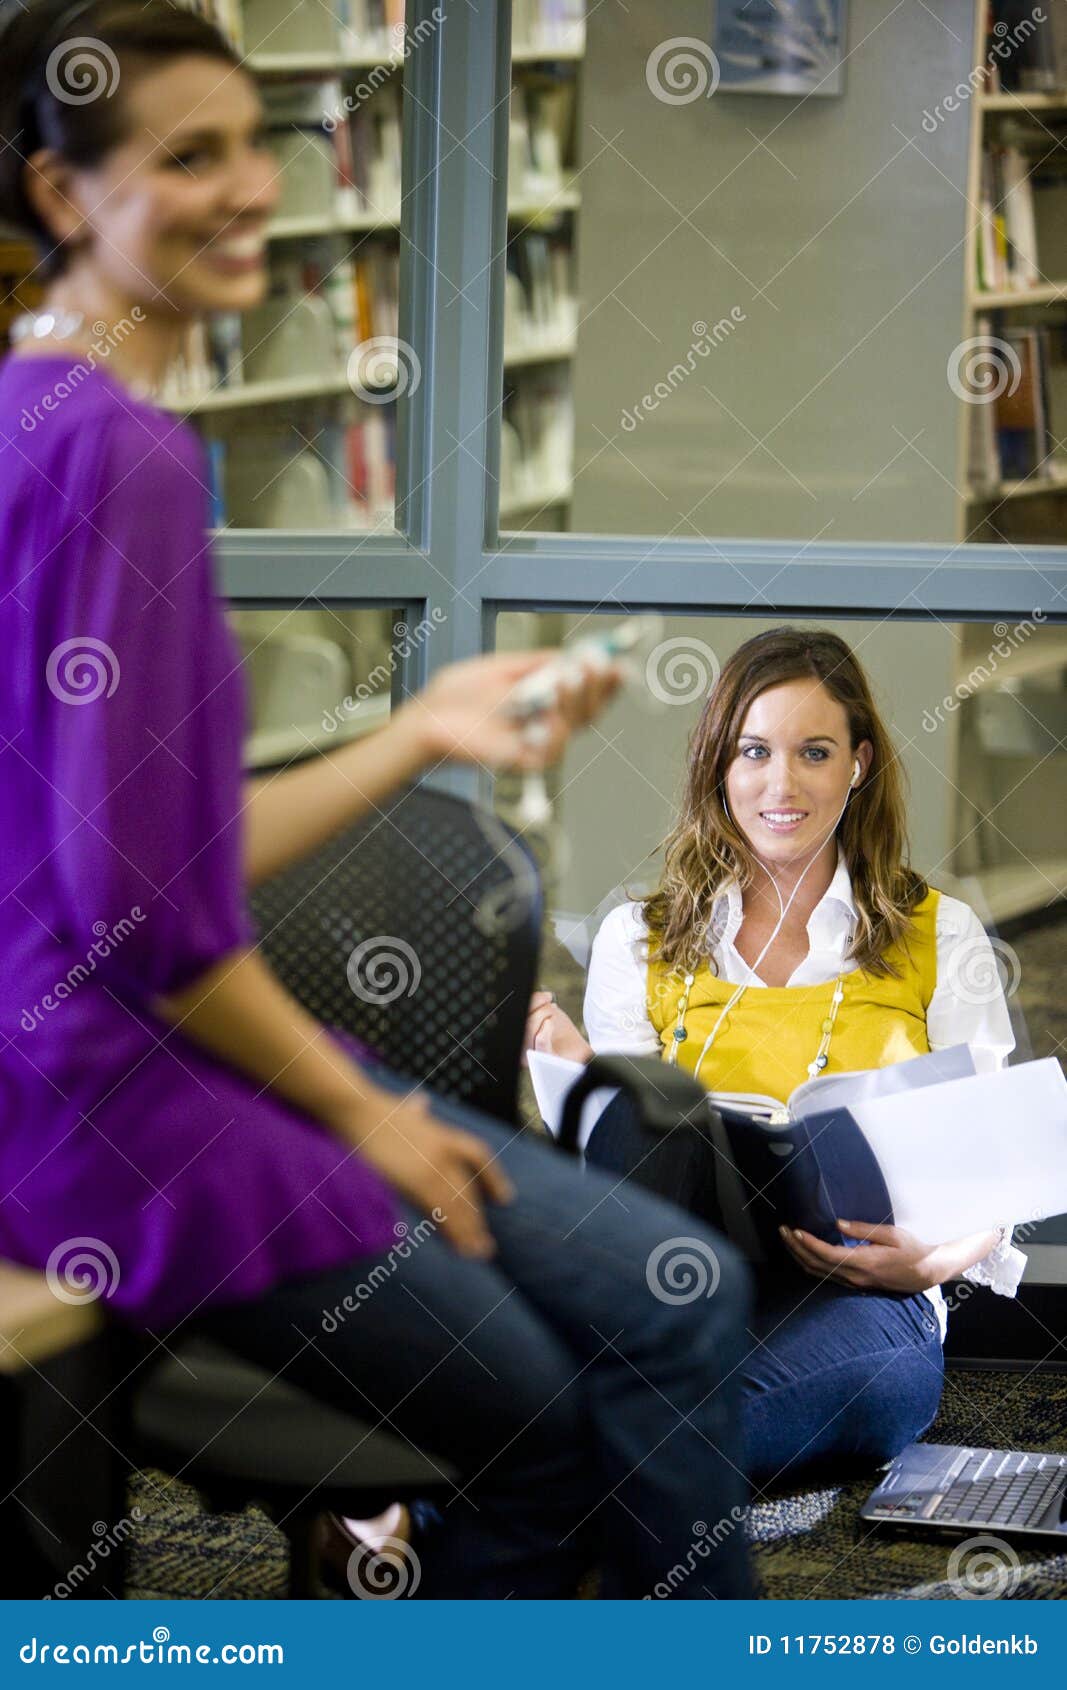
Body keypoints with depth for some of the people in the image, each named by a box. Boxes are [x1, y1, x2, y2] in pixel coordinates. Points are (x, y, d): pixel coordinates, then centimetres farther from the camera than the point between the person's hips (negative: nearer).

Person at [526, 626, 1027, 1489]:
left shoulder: (942, 938, 12)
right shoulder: (642, 940, 15)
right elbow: (625, 1158, 10)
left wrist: (933, 1260, -13)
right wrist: (580, 1076, -12)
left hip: (856, 1295, 0)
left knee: (893, 1381, -41)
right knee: (625, 1124, -34)